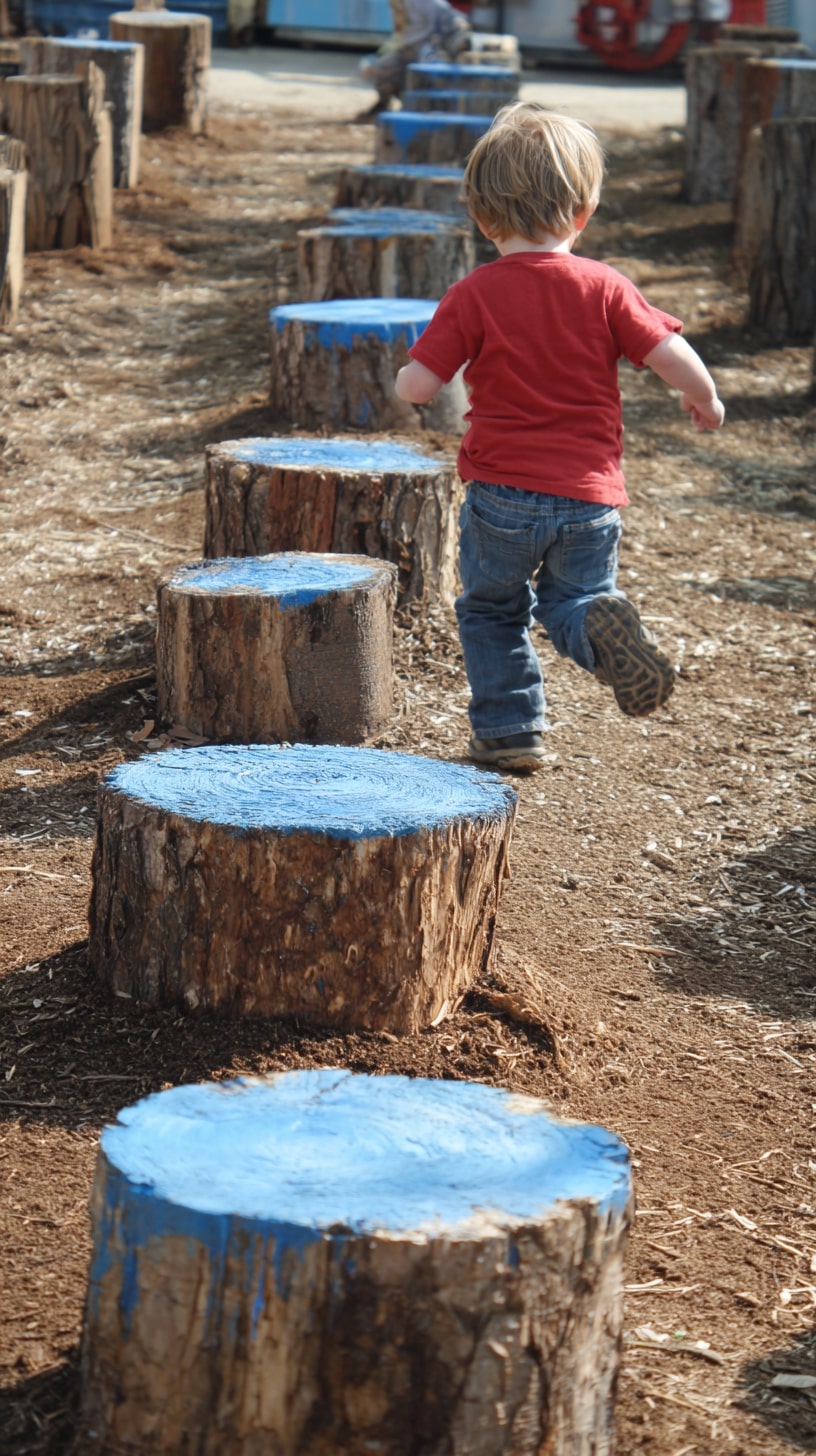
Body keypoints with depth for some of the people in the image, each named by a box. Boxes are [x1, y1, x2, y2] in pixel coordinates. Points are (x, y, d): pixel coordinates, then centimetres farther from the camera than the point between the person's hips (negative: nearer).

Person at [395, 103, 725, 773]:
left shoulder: (473, 296, -7)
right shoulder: (605, 288, -4)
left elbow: (416, 385, -10)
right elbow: (674, 356, -7)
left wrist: (407, 381, 14)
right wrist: (706, 401, 14)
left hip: (502, 495, -1)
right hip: (591, 496, 1)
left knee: (492, 611, 21)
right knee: (572, 599, 19)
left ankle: (509, 730, 18)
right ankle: (601, 625, -15)